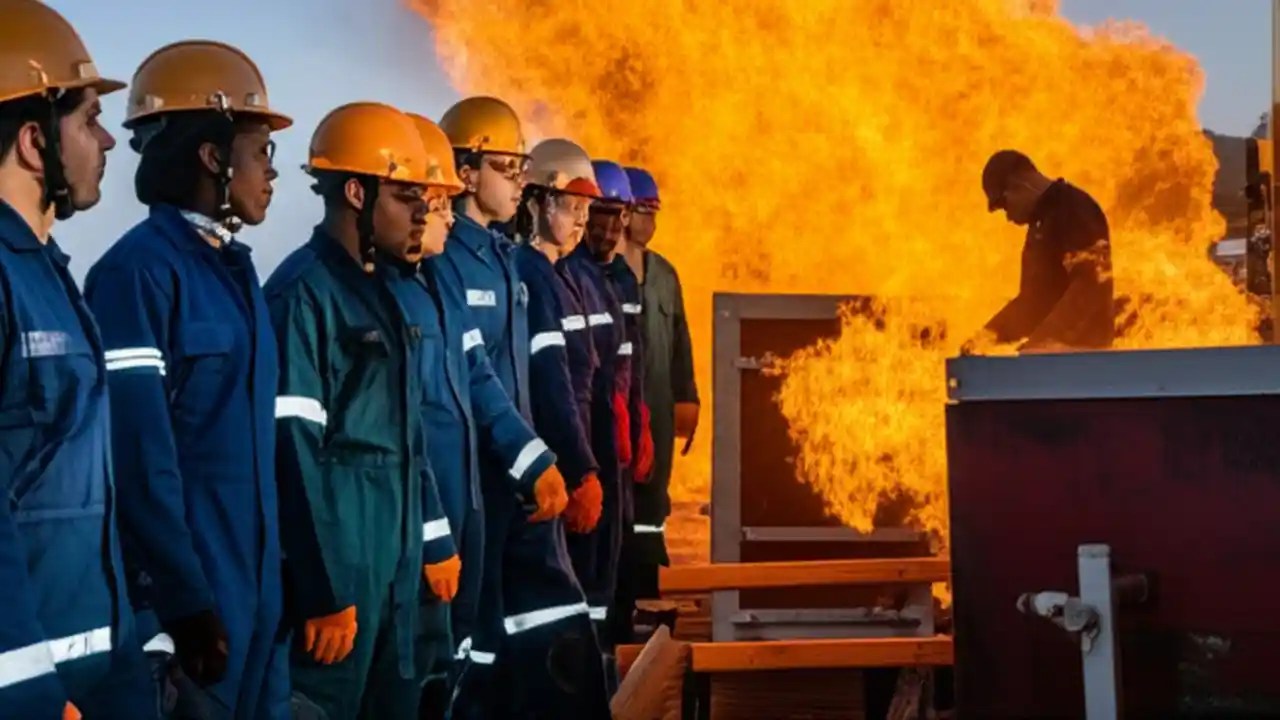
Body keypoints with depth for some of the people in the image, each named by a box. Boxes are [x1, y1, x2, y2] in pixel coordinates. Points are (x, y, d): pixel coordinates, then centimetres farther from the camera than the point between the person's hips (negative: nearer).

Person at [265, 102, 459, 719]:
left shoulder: (379, 290, 13)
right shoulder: (305, 292, -14)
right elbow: (295, 449, -18)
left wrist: (433, 540, 18)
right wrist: (324, 590, -19)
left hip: (395, 556, 9)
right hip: (337, 556, -9)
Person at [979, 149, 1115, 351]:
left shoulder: (1073, 209, -10)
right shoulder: (1043, 222, 20)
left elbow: (1092, 285, -22)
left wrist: (1046, 339, -27)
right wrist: (992, 332, 11)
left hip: (1078, 346, -9)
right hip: (1047, 347, 9)